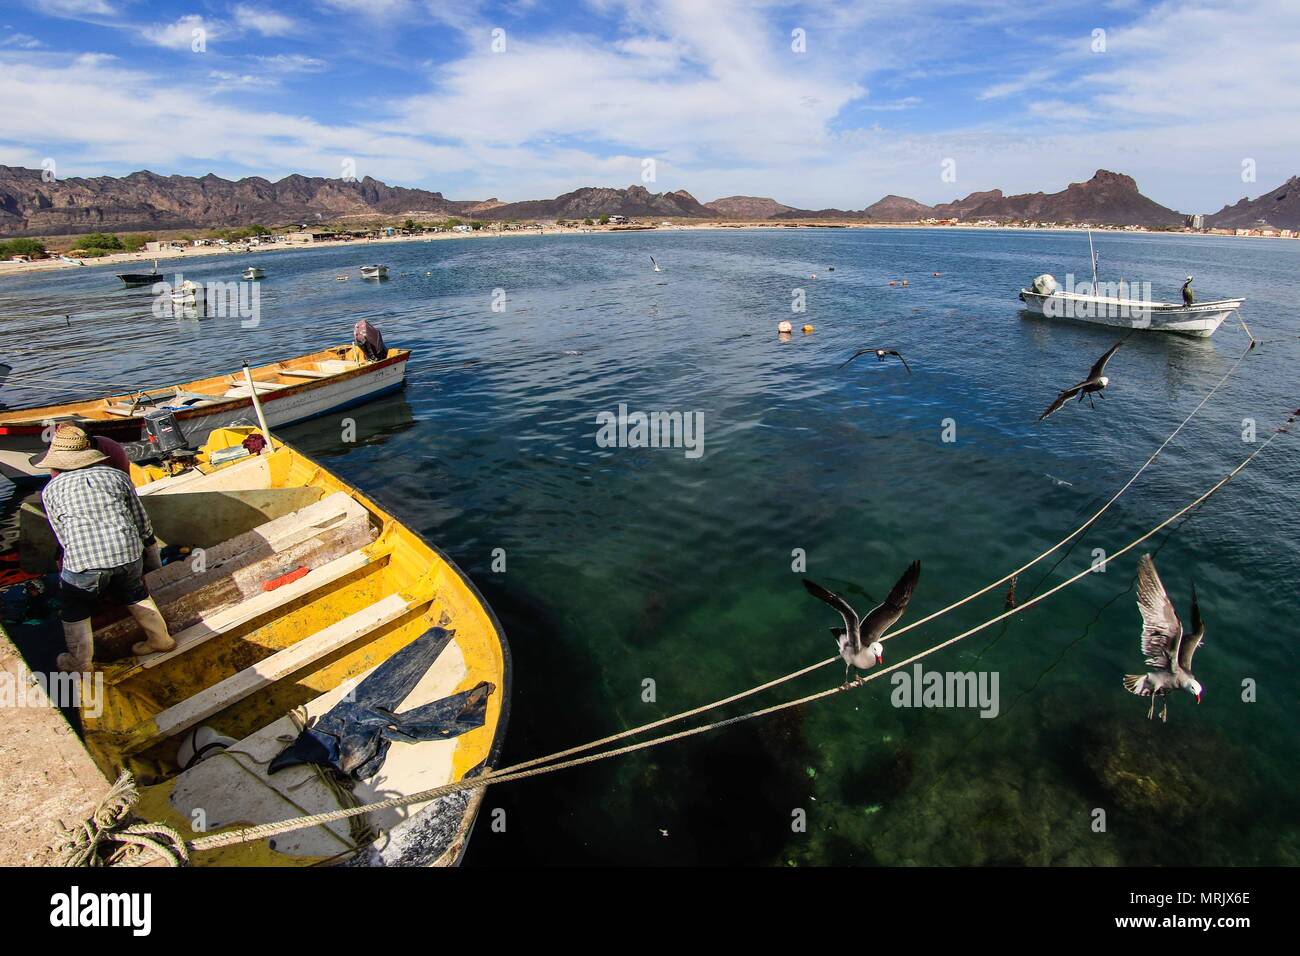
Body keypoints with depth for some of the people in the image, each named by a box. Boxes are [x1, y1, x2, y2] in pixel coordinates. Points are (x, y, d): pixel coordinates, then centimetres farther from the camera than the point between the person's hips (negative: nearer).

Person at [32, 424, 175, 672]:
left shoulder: (51, 490, 11)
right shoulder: (116, 475, 14)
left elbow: (63, 537, 13)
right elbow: (143, 524, 15)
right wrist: (153, 561, 26)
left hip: (83, 562, -2)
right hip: (129, 555, 2)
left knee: (75, 613, 23)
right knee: (137, 596, 29)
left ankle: (79, 665, 37)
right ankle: (160, 638, 41)